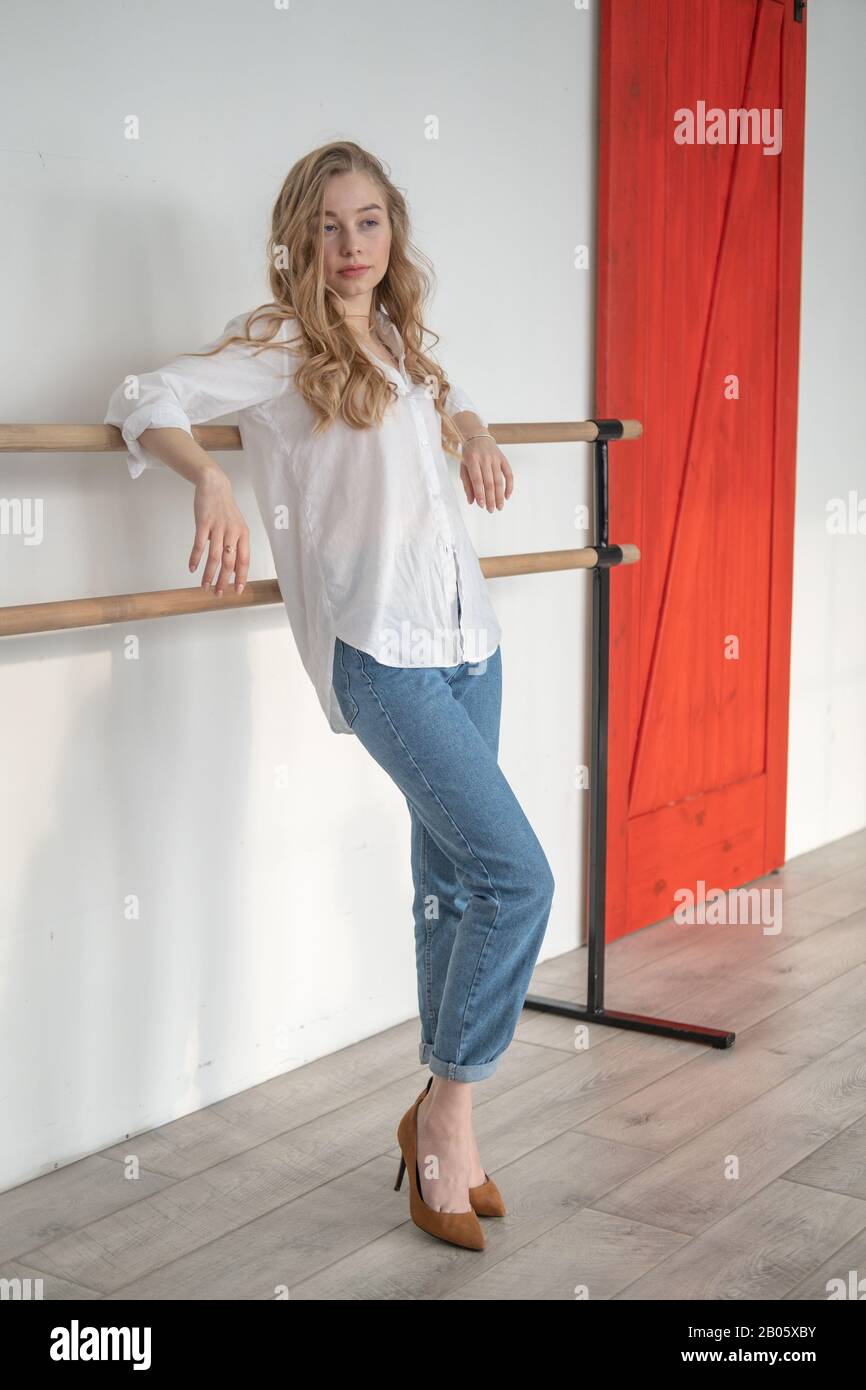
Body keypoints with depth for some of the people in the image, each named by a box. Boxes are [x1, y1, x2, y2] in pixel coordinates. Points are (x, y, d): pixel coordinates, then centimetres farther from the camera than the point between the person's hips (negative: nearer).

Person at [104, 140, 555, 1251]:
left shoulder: (401, 343, 17)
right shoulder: (278, 344, -3)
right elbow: (144, 402, -9)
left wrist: (470, 429, 14)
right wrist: (210, 479, -28)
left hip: (465, 637, 7)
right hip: (380, 653, -7)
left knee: (452, 884, 10)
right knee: (517, 876, -14)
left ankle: (445, 1129, 22)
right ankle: (446, 1111, 4)